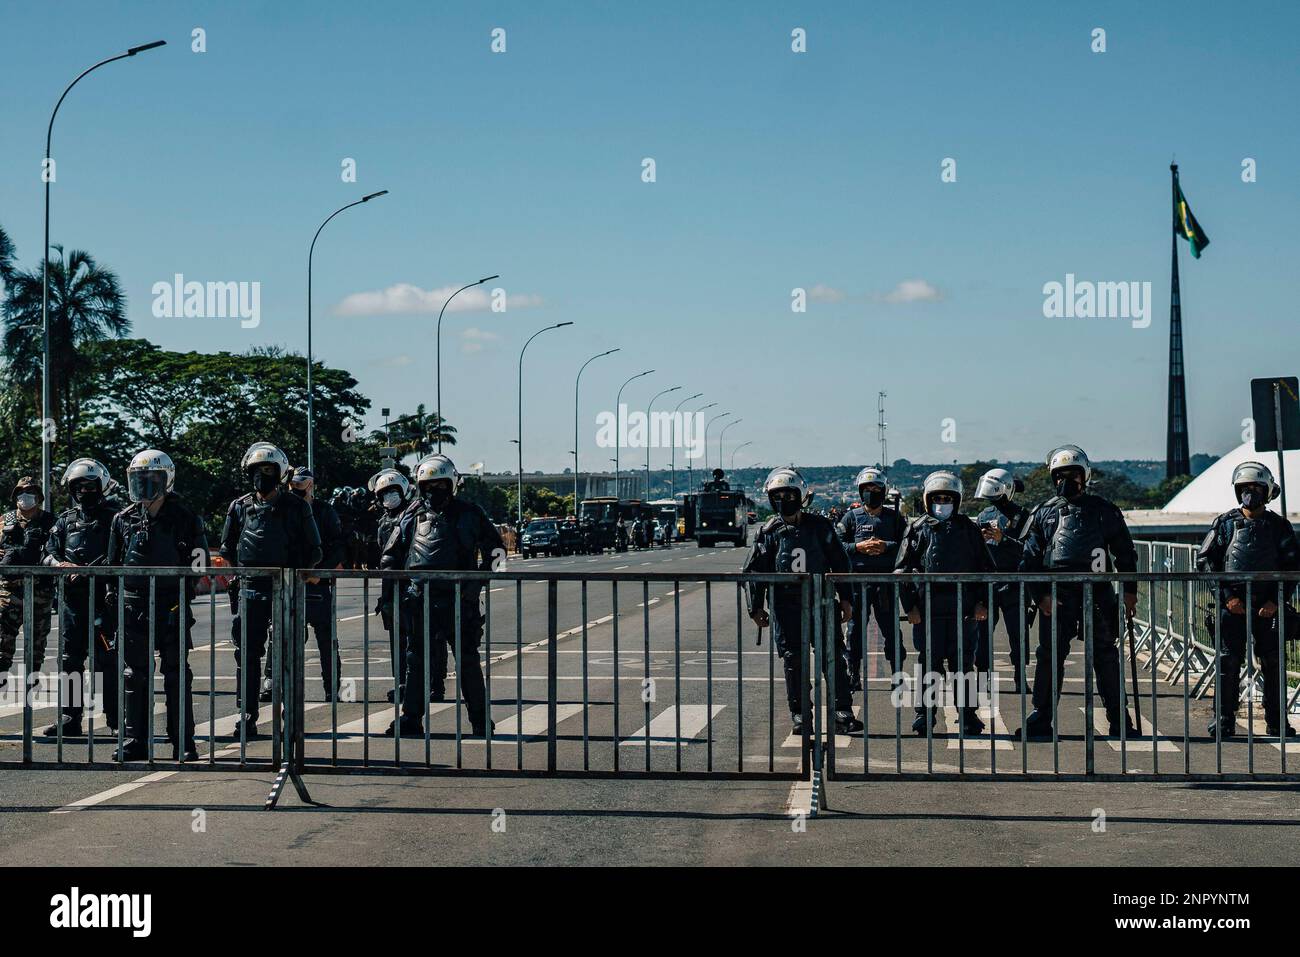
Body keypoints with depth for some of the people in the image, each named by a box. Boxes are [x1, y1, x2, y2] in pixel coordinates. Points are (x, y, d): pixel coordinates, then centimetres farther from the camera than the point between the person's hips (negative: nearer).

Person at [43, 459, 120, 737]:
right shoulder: (66, 520, 17)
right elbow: (49, 551, 13)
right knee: (70, 658, 7)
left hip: (104, 597, -5)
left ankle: (115, 718, 3)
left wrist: (89, 569, -22)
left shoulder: (113, 517, 1)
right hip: (72, 598, 5)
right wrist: (59, 563, -9)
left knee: (108, 660, -3)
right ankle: (69, 719, 12)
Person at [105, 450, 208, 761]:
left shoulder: (184, 519, -2)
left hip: (171, 607, -3)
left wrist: (182, 599, -7)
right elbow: (114, 565, 16)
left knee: (177, 675, 0)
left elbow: (197, 564, 1)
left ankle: (183, 743, 5)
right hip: (133, 605, 3)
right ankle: (135, 740, 14)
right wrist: (113, 602, 10)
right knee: (135, 675, 7)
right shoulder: (124, 519, 9)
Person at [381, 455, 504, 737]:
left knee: (467, 660, 2)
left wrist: (482, 576, 2)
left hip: (458, 598, -2)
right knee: (416, 659, 7)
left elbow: (495, 545, 15)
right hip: (420, 599, 2)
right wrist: (387, 585, 8)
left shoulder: (469, 513, 6)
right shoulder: (412, 514, 11)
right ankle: (411, 718, 13)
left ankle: (480, 718, 11)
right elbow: (391, 554, 18)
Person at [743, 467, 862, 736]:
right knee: (794, 661, 3)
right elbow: (753, 572, 6)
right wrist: (756, 607, 2)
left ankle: (842, 713, -1)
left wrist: (845, 599, 6)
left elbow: (840, 564, 9)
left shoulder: (819, 526, 4)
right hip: (786, 606, 0)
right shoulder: (769, 532, 4)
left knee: (833, 657, -4)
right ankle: (799, 714, 12)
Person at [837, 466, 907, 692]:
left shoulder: (894, 517, 9)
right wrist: (859, 547, -11)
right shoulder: (851, 517, 8)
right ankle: (853, 678, 11)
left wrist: (885, 547, -13)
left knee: (890, 629, 2)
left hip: (886, 579, 0)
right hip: (858, 579, 0)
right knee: (855, 629, 4)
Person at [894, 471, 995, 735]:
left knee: (963, 664, 4)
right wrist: (909, 606, -3)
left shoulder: (968, 529, 10)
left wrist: (983, 602, 3)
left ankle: (968, 715, 12)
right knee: (929, 664, 3)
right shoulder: (918, 529, 6)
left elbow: (985, 567, 12)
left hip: (963, 609, 1)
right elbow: (902, 569, 4)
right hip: (927, 609, -1)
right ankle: (925, 714, 12)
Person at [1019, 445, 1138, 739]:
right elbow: (1029, 560, 8)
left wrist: (1130, 591, 5)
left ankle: (1119, 721, 13)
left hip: (1098, 595, 0)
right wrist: (1040, 595, -4)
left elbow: (1125, 552, 13)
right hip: (1057, 597, 0)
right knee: (1049, 657, 0)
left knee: (1105, 657, 5)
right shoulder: (1044, 513, 9)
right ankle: (1041, 720, 8)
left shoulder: (1104, 511, 8)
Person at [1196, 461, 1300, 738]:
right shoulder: (1225, 523, 5)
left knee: (1272, 662, 3)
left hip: (1268, 607, 1)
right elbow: (1205, 560, 2)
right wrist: (1227, 596, -6)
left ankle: (1276, 720, 11)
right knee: (1228, 662, -2)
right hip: (1232, 604, -1)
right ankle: (1225, 719, 4)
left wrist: (1276, 601, -5)